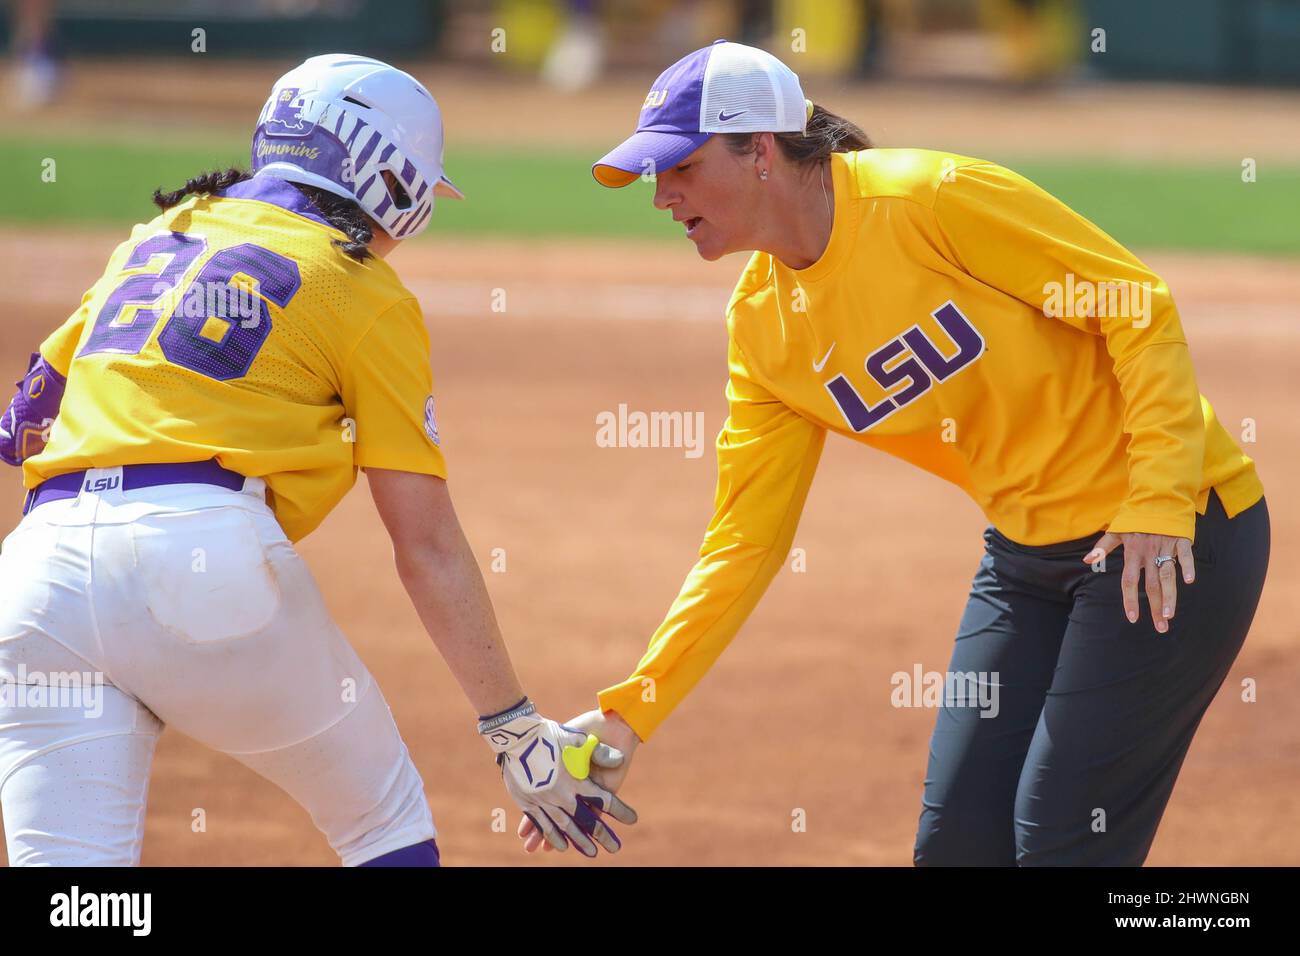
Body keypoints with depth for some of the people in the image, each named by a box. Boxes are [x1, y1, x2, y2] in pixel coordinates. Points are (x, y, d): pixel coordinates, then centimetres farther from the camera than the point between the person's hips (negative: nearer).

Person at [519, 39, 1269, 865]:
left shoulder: (928, 199, -20)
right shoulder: (762, 325, 1)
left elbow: (1142, 310, -17)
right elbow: (743, 545, 3)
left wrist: (1158, 506, -25)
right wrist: (627, 717, -5)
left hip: (1174, 532, -7)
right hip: (1026, 547, 7)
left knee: (1060, 843, -8)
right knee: (955, 843, 6)